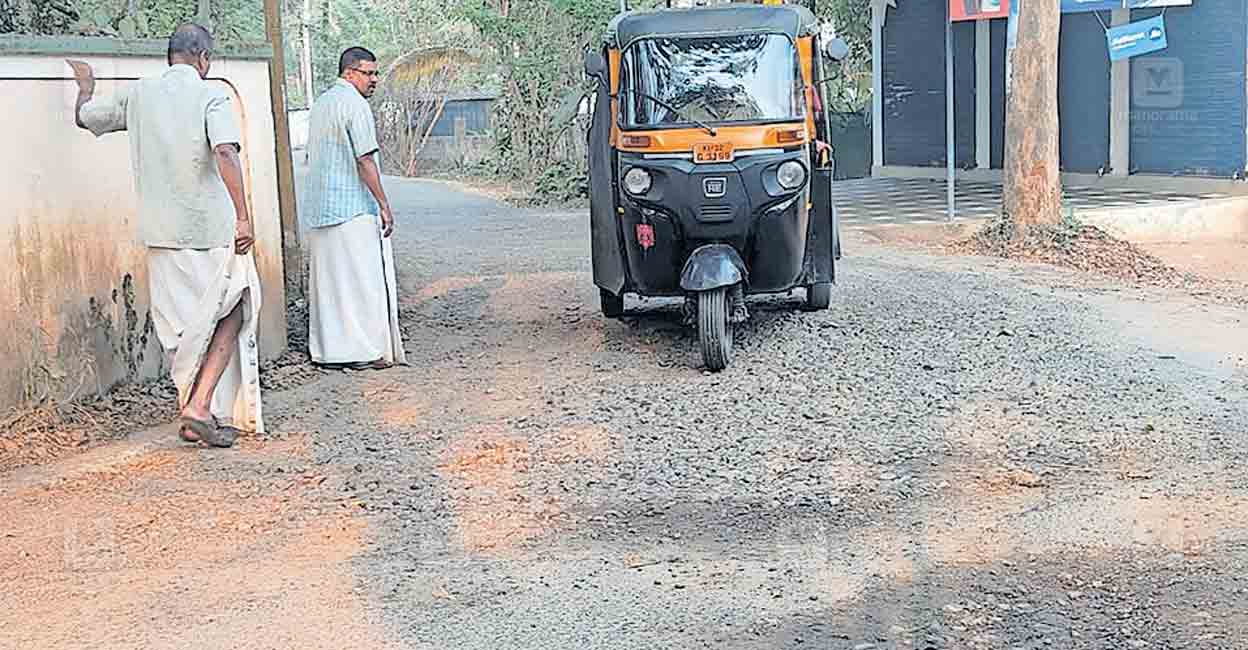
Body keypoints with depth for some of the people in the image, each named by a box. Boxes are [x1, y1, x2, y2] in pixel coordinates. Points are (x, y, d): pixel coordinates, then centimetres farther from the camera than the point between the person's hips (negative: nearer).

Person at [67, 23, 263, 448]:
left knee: (181, 324, 15)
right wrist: (243, 217, -24)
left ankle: (190, 411, 18)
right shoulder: (211, 95, -8)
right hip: (211, 229, -5)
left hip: (160, 233, 5)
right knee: (232, 314, 9)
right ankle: (200, 405, -4)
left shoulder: (137, 94, 7)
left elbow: (84, 117, 22)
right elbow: (225, 153, -23)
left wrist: (86, 85, 42)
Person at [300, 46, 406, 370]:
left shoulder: (320, 103, 16)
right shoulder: (355, 104, -12)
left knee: (327, 280, 11)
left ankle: (327, 349, 14)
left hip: (317, 209, 9)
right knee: (365, 278, -3)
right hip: (353, 209, -9)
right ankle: (367, 349, -2)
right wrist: (384, 205, -14)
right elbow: (365, 161, -17)